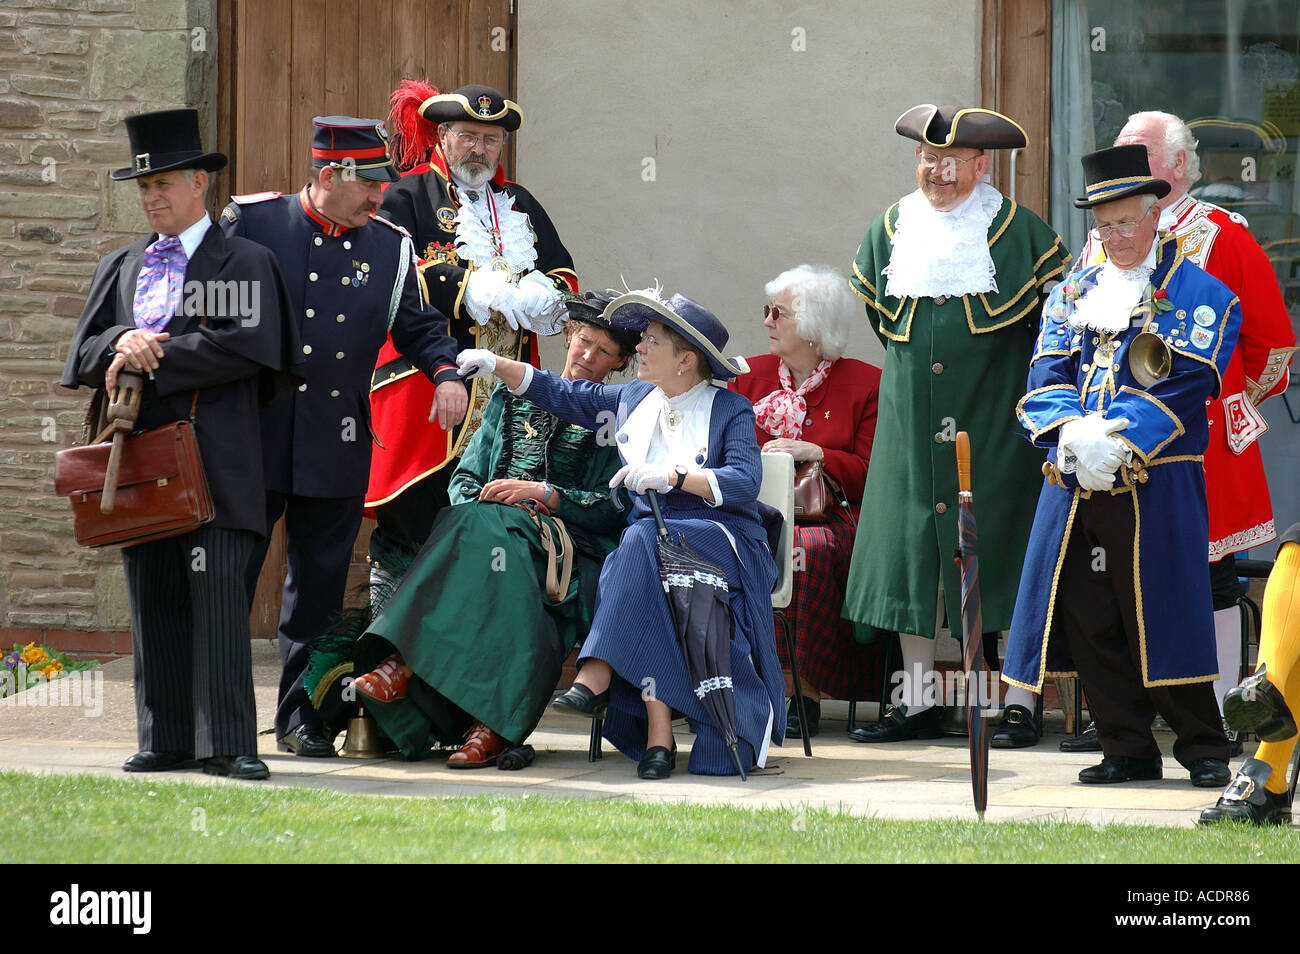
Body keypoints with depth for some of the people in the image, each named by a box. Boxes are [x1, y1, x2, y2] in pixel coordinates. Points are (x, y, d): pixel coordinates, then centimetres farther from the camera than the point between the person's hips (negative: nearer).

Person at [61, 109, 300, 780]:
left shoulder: (246, 263, 5)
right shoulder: (119, 268, 21)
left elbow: (252, 346, -11)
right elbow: (83, 357, 14)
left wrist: (154, 358, -11)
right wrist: (123, 344, -10)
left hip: (215, 463, -5)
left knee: (217, 593, -11)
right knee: (153, 602, 4)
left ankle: (227, 744, -11)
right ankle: (166, 741, 8)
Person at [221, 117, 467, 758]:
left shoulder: (390, 247, 8)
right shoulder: (251, 223, -2)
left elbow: (419, 326, 13)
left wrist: (446, 373, -7)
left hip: (337, 449, 3)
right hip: (251, 439, -3)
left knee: (319, 584, 7)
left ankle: (301, 716, 15)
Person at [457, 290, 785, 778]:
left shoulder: (731, 410, 2)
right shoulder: (634, 399, 20)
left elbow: (744, 481, -13)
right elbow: (561, 395, 23)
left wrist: (673, 476, -24)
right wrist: (496, 364, 13)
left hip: (721, 542, -4)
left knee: (643, 542, -35)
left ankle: (597, 674, -43)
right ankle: (657, 733, -41)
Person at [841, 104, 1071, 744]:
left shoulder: (1014, 230, -4)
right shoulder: (892, 229, 8)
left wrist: (1021, 368, 9)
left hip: (991, 422, -4)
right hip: (912, 421, 4)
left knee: (1000, 548, -4)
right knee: (909, 548, 3)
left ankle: (1019, 703, 0)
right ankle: (916, 702, 9)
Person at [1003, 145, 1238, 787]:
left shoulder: (1198, 294, 2)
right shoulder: (1073, 293, 17)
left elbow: (1184, 385, -8)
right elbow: (1046, 376, 8)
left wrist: (1116, 441, -18)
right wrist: (1071, 432, -14)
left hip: (1157, 483, -5)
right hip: (1074, 482, 5)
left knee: (1165, 614, -4)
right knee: (1091, 617, 3)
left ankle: (1203, 748, 6)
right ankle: (1127, 749, 12)